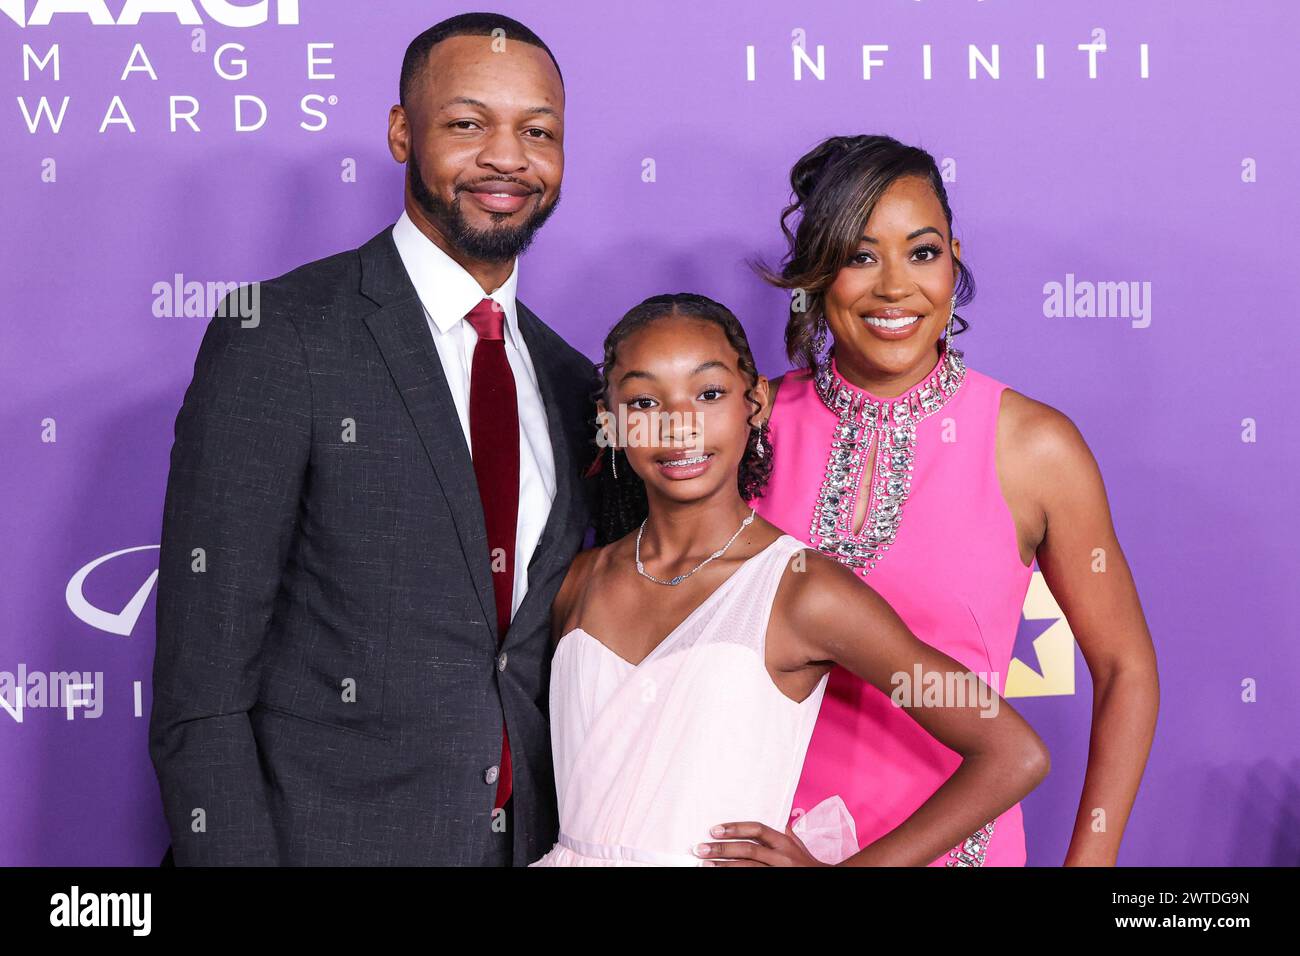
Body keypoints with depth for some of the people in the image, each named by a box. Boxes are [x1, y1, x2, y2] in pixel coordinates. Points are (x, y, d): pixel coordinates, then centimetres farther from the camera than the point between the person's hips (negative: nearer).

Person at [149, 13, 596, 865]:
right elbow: (201, 682, -14)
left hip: (532, 837, 6)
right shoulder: (275, 339, -11)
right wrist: (229, 851, -19)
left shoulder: (571, 384, 8)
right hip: (330, 833, -5)